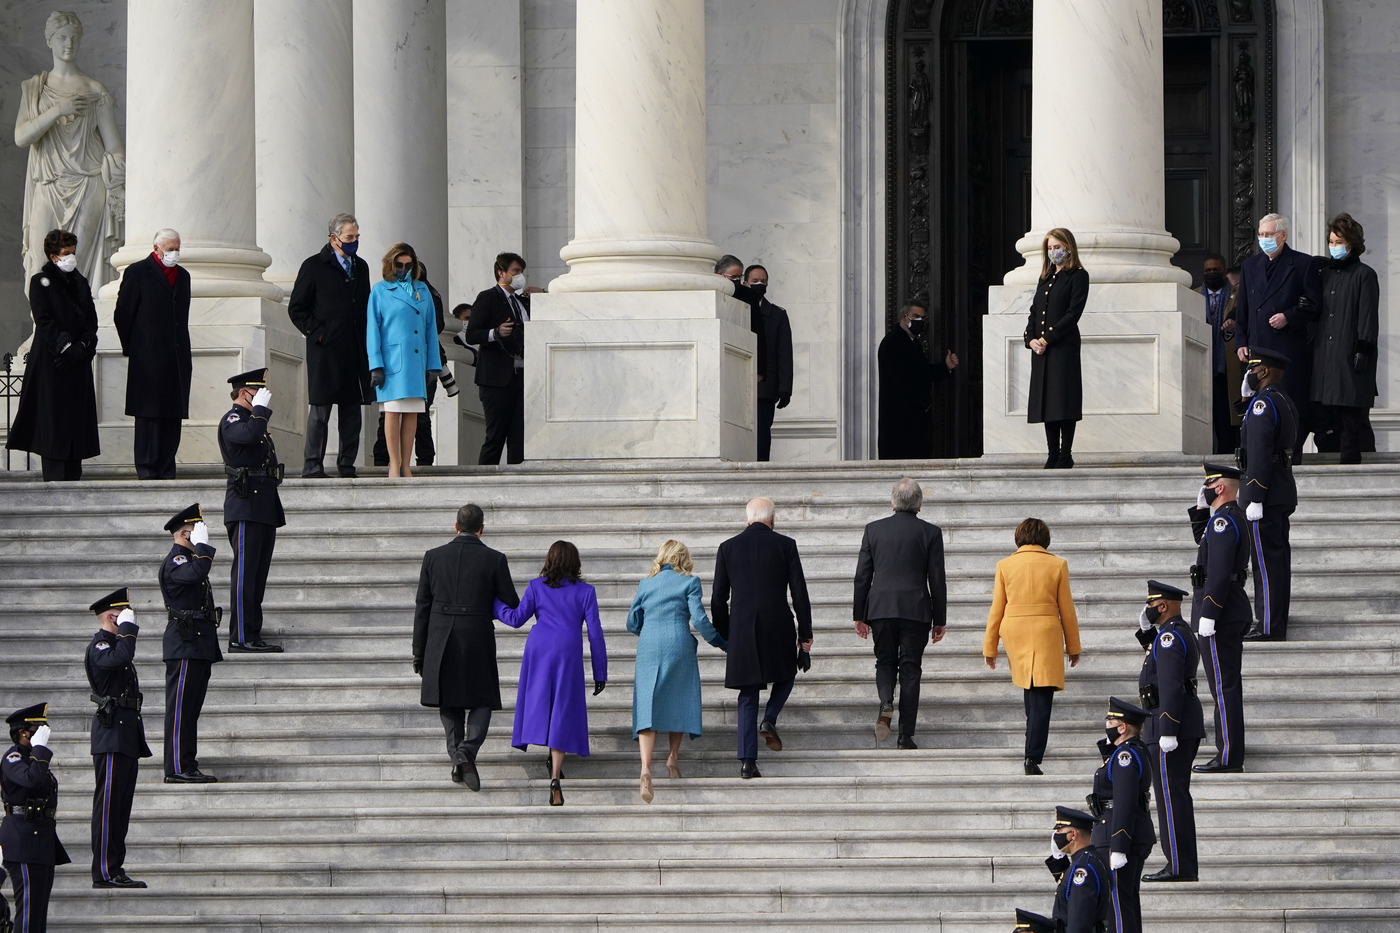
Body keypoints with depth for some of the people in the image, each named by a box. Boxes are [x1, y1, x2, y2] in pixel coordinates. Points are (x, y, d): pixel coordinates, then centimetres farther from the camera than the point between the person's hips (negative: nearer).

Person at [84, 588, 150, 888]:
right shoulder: (99, 645, -9)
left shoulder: (114, 644, 22)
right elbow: (119, 658, -32)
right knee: (109, 804, -9)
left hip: (127, 736, 10)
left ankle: (115, 869, 11)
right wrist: (127, 627, -18)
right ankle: (105, 872, -10)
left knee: (121, 804, 9)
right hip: (112, 735, -10)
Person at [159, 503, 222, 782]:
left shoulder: (188, 559, 21)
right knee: (181, 707, -9)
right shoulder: (173, 562, -11)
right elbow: (196, 573, -32)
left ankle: (189, 766, 13)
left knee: (191, 709, 10)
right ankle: (177, 769, -10)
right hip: (185, 645, -10)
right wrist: (202, 544, -20)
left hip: (200, 647, 10)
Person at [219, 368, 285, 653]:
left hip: (265, 509, 9)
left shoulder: (256, 419, 22)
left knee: (259, 575, 8)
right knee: (245, 573, -10)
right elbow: (250, 434, -31)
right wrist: (260, 407, -16)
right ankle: (241, 637, -11)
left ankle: (253, 635, 9)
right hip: (245, 509, -9)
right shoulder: (232, 421, -7)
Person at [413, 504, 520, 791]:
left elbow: (422, 607, 3)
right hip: (478, 641, -2)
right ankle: (467, 751, -16)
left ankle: (457, 756, 9)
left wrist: (419, 651, 8)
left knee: (449, 703, 17)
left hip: (440, 640, 2)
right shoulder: (494, 560, -4)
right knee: (481, 703, 8)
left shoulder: (434, 557, 1)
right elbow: (512, 606, -1)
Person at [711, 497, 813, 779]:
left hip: (742, 629, 1)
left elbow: (718, 598, 5)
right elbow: (799, 592, -1)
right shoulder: (785, 545, -1)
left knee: (748, 695, 6)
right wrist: (805, 633, 5)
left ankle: (748, 761, 0)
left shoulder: (728, 548, 4)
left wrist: (723, 636, 14)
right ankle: (769, 719, 0)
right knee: (786, 674, 25)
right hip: (778, 626, -1)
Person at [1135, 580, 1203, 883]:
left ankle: (1178, 866, -8)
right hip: (1186, 726, 10)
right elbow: (1159, 662, 31)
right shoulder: (1181, 632, 15)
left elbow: (1170, 684, -23)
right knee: (1177, 795, 13)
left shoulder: (1169, 636, -16)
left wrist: (1168, 731, -25)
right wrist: (1146, 631, 16)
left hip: (1168, 725, -10)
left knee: (1170, 796, -8)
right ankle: (1185, 866, 15)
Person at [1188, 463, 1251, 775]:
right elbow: (1204, 541, 32)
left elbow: (1219, 570, -24)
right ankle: (1231, 754, 17)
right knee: (1227, 684, 13)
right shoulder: (1237, 517, 15)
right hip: (1233, 609, 11)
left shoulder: (1223, 520, -17)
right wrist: (1200, 511, 19)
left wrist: (1208, 615, -24)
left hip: (1218, 609, -11)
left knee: (1223, 685, -8)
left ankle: (1228, 757, -7)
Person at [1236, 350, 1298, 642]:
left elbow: (1259, 453, -21)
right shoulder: (1285, 401, 15)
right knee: (1278, 558, 12)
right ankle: (1277, 624, 16)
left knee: (1267, 560, -9)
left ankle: (1269, 626, -9)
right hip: (1283, 493, 10)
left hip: (1264, 493, -10)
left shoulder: (1263, 403, -16)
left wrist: (1254, 498, -22)